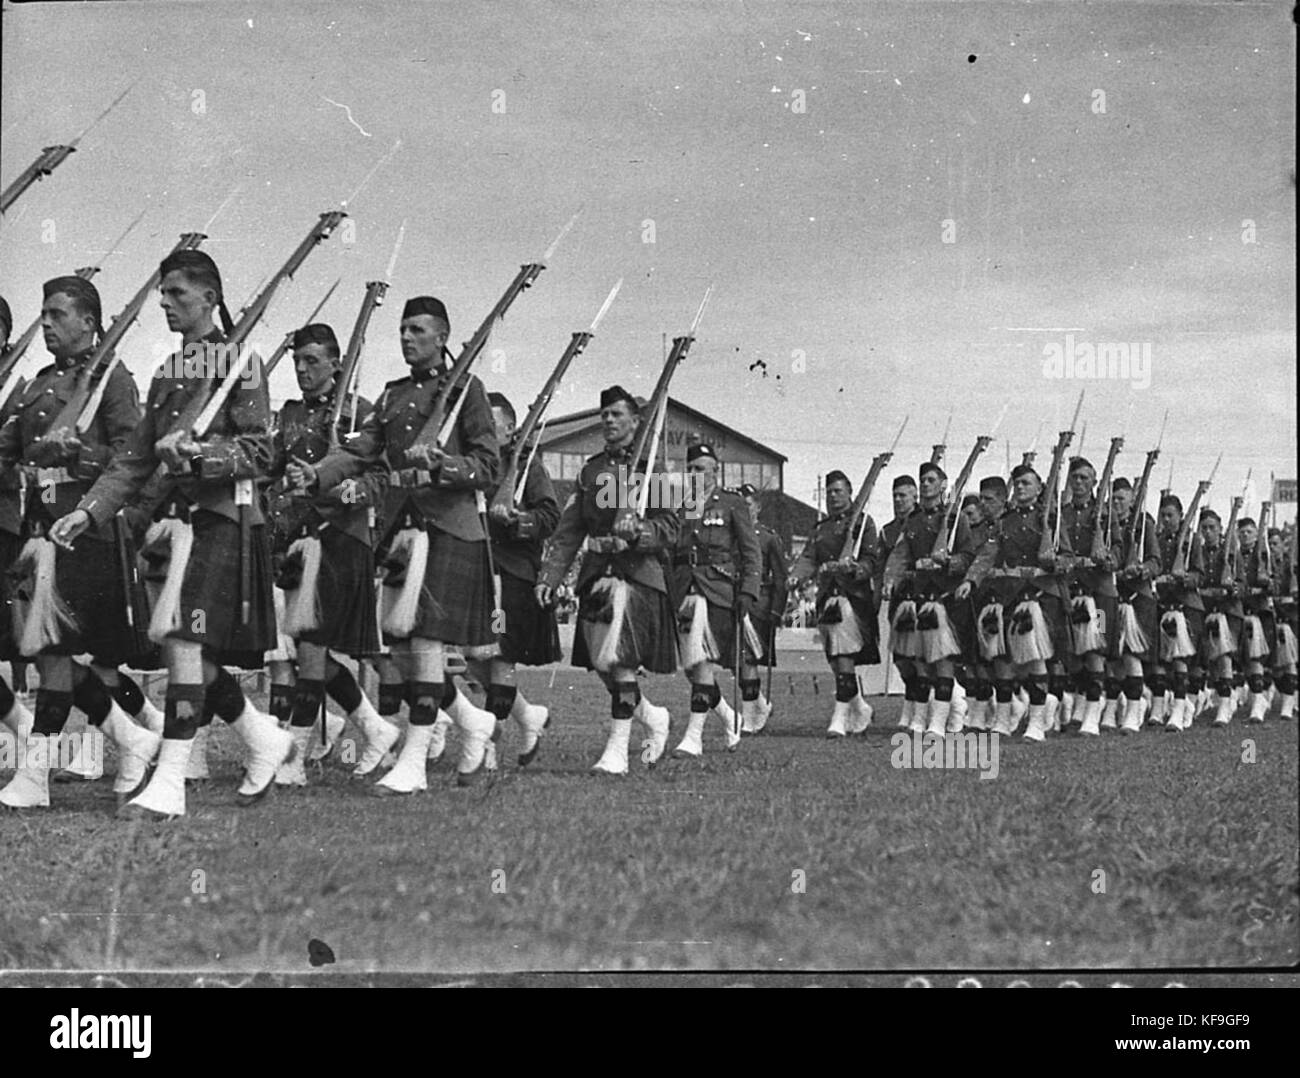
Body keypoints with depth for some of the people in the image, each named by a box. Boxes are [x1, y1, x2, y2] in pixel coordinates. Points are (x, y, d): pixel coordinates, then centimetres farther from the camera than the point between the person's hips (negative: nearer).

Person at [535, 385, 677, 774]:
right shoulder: (590, 471, 16)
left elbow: (670, 529, -3)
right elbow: (568, 531, 13)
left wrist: (637, 531, -22)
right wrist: (549, 575, 3)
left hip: (637, 573, -5)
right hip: (596, 573, 5)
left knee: (620, 661, -13)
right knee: (603, 666, 5)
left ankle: (617, 749, -10)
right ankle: (653, 717, 29)